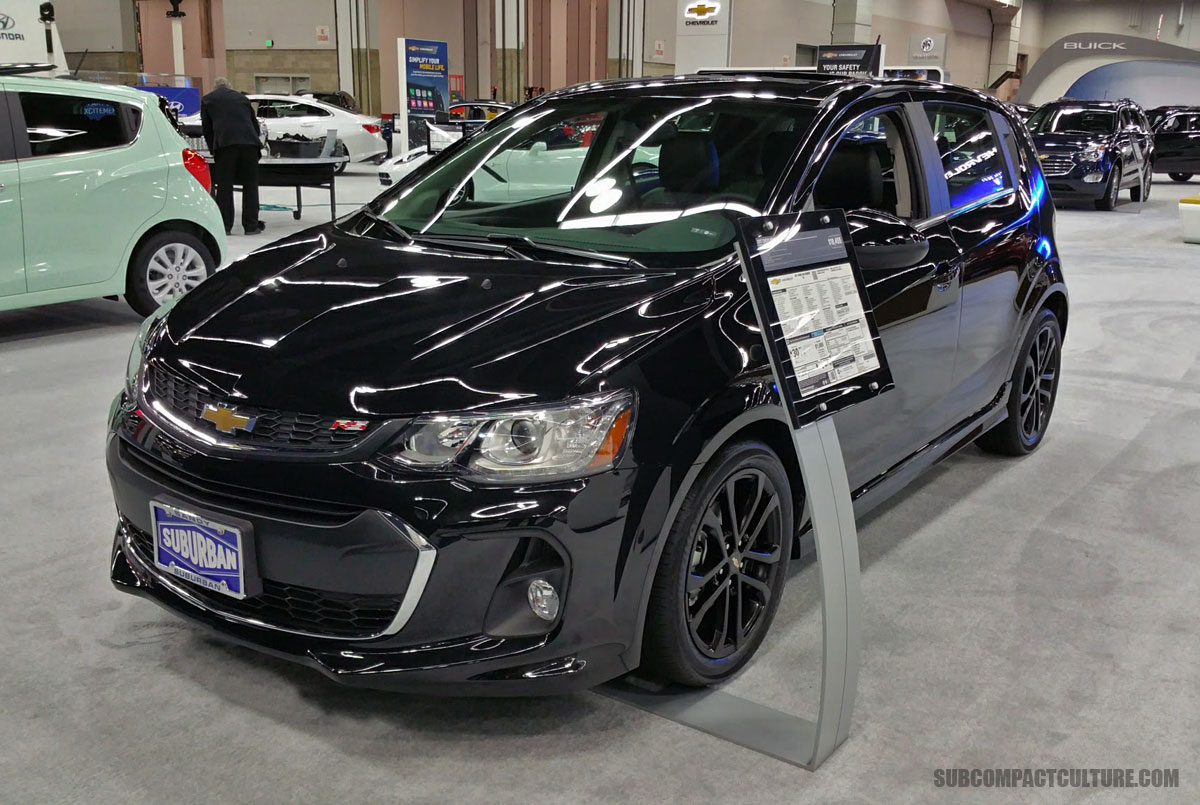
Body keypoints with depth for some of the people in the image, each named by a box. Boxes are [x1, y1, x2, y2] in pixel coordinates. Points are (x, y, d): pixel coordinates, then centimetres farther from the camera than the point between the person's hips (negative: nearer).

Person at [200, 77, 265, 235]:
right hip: (249, 142, 2)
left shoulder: (207, 99, 19)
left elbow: (207, 128, 17)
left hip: (225, 142, -2)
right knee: (250, 185, 7)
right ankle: (251, 225, 6)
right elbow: (255, 123, 29)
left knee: (224, 186, 2)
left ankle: (225, 226, 1)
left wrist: (213, 150, 27)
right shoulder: (241, 97, 27)